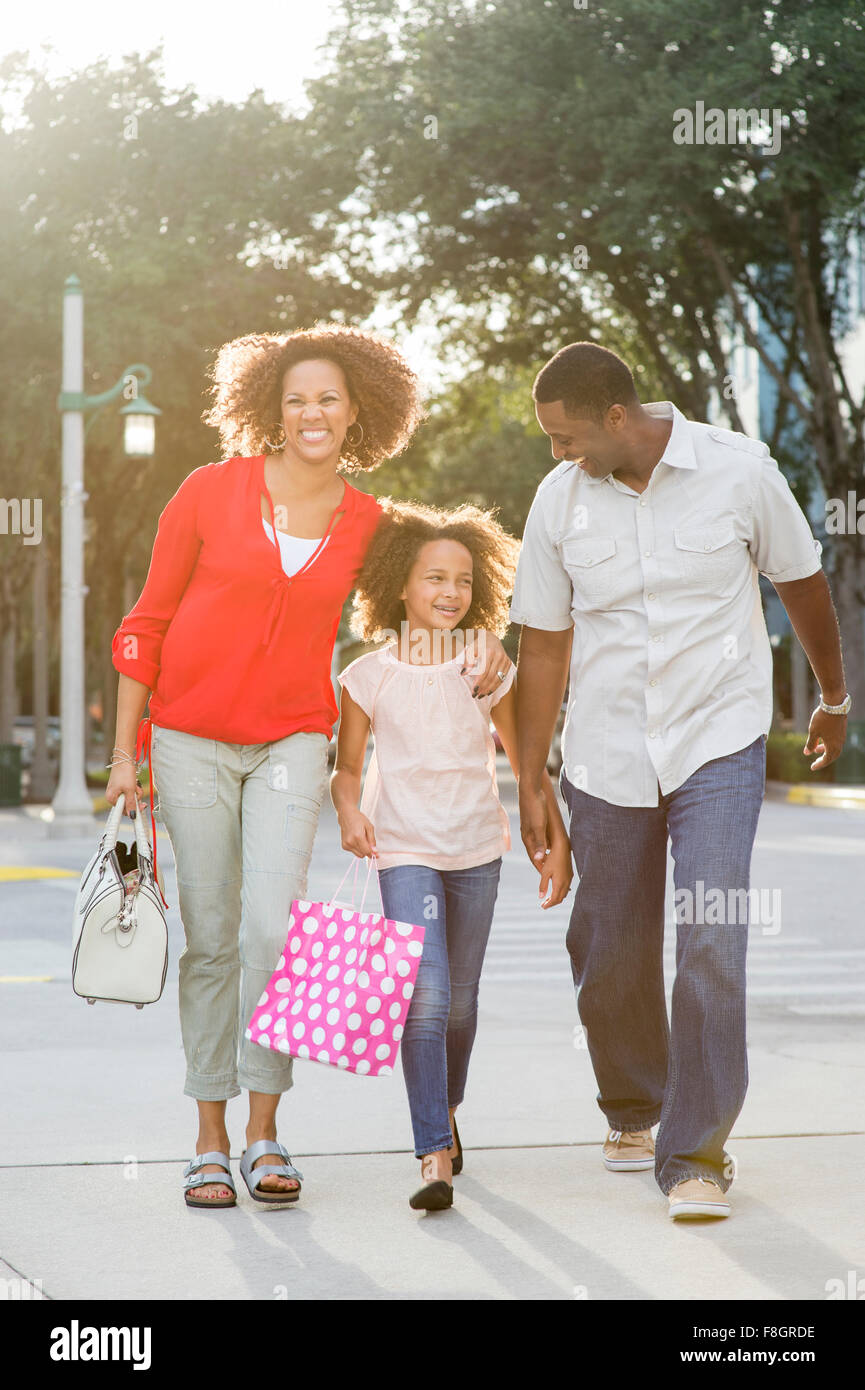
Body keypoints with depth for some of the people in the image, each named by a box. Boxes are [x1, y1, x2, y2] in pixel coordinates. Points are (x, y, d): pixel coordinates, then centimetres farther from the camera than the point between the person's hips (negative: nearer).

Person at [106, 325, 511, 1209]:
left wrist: (486, 645, 2)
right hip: (191, 740, -1)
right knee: (211, 938, 2)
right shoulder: (212, 492, -3)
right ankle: (210, 1142, 12)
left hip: (290, 745, 1)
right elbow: (146, 623, 2)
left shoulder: (368, 525, 2)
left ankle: (264, 1134, -2)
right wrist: (123, 751, 0)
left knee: (271, 927, -14)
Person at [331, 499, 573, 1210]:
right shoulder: (369, 676, -4)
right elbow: (348, 767, 4)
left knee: (460, 999, 11)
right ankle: (435, 1157, -15)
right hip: (405, 851, -2)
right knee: (424, 998, -16)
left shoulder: (489, 670, 0)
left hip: (477, 850, 2)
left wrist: (557, 840, 4)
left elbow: (527, 762, 7)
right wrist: (350, 812, -16)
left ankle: (445, 1108, 38)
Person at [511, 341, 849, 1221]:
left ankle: (696, 1157, -6)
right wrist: (528, 782, 5)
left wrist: (834, 698, 21)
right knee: (610, 957, 9)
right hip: (606, 757, 3)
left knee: (711, 946, -15)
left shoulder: (738, 471, -9)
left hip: (718, 746, -2)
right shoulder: (559, 499, -3)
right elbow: (543, 646, 4)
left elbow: (802, 582, 8)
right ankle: (632, 1111, 36)